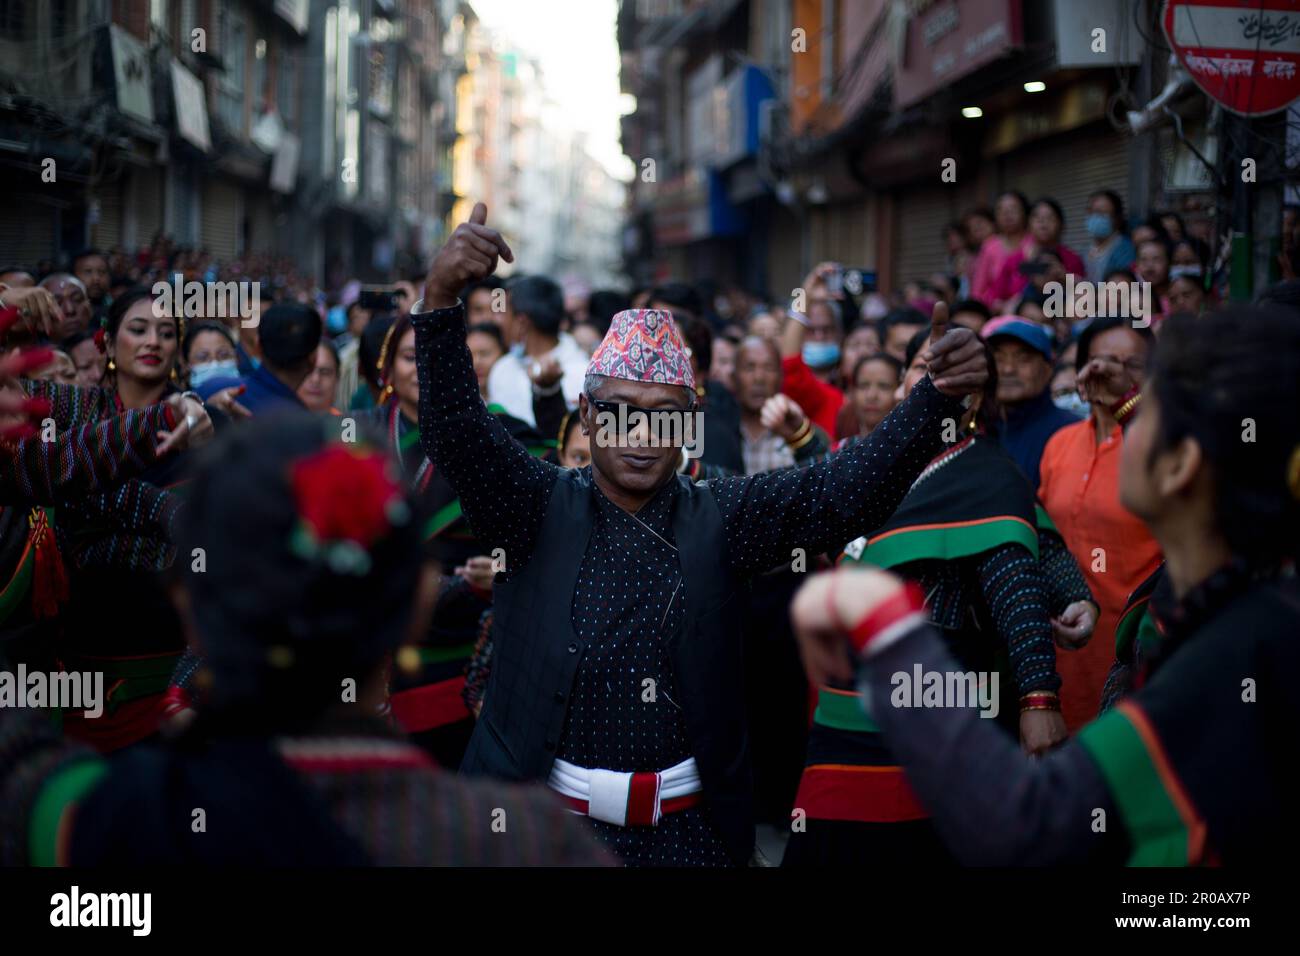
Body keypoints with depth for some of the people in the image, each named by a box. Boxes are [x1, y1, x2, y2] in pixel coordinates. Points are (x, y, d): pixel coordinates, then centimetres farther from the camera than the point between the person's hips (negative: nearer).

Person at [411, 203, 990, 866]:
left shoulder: (722, 519, 0)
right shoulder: (538, 508, -3)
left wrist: (939, 395, -26)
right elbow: (457, 434, -17)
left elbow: (846, 489, -9)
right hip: (537, 821, -1)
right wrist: (441, 299, -33)